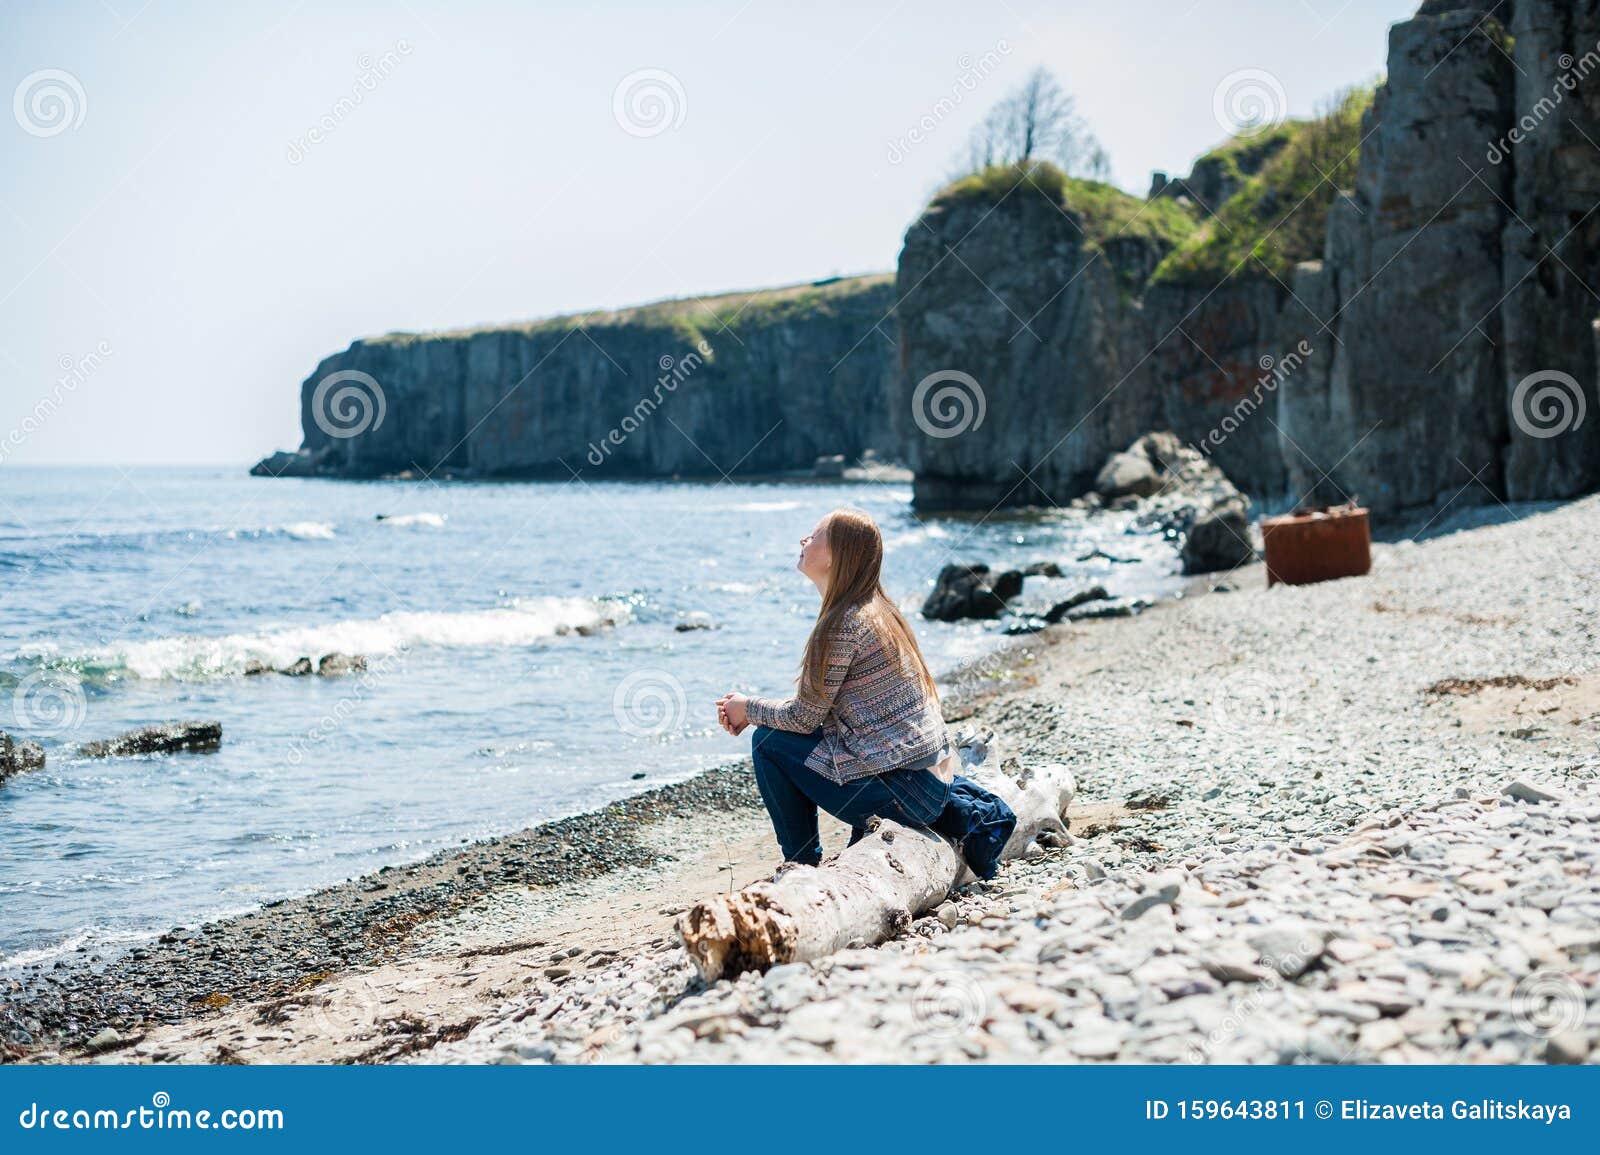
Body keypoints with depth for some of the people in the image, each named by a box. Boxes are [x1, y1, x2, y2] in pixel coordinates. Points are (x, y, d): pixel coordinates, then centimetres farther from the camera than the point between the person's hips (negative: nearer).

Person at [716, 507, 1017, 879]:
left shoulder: (844, 623, -16)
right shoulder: (875, 610, 12)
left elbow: (803, 718, -10)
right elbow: (814, 704, 20)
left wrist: (749, 708, 8)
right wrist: (752, 709, 13)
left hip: (903, 788, -9)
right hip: (935, 774, 9)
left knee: (769, 740, -2)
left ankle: (802, 866, 9)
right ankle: (963, 812, 18)